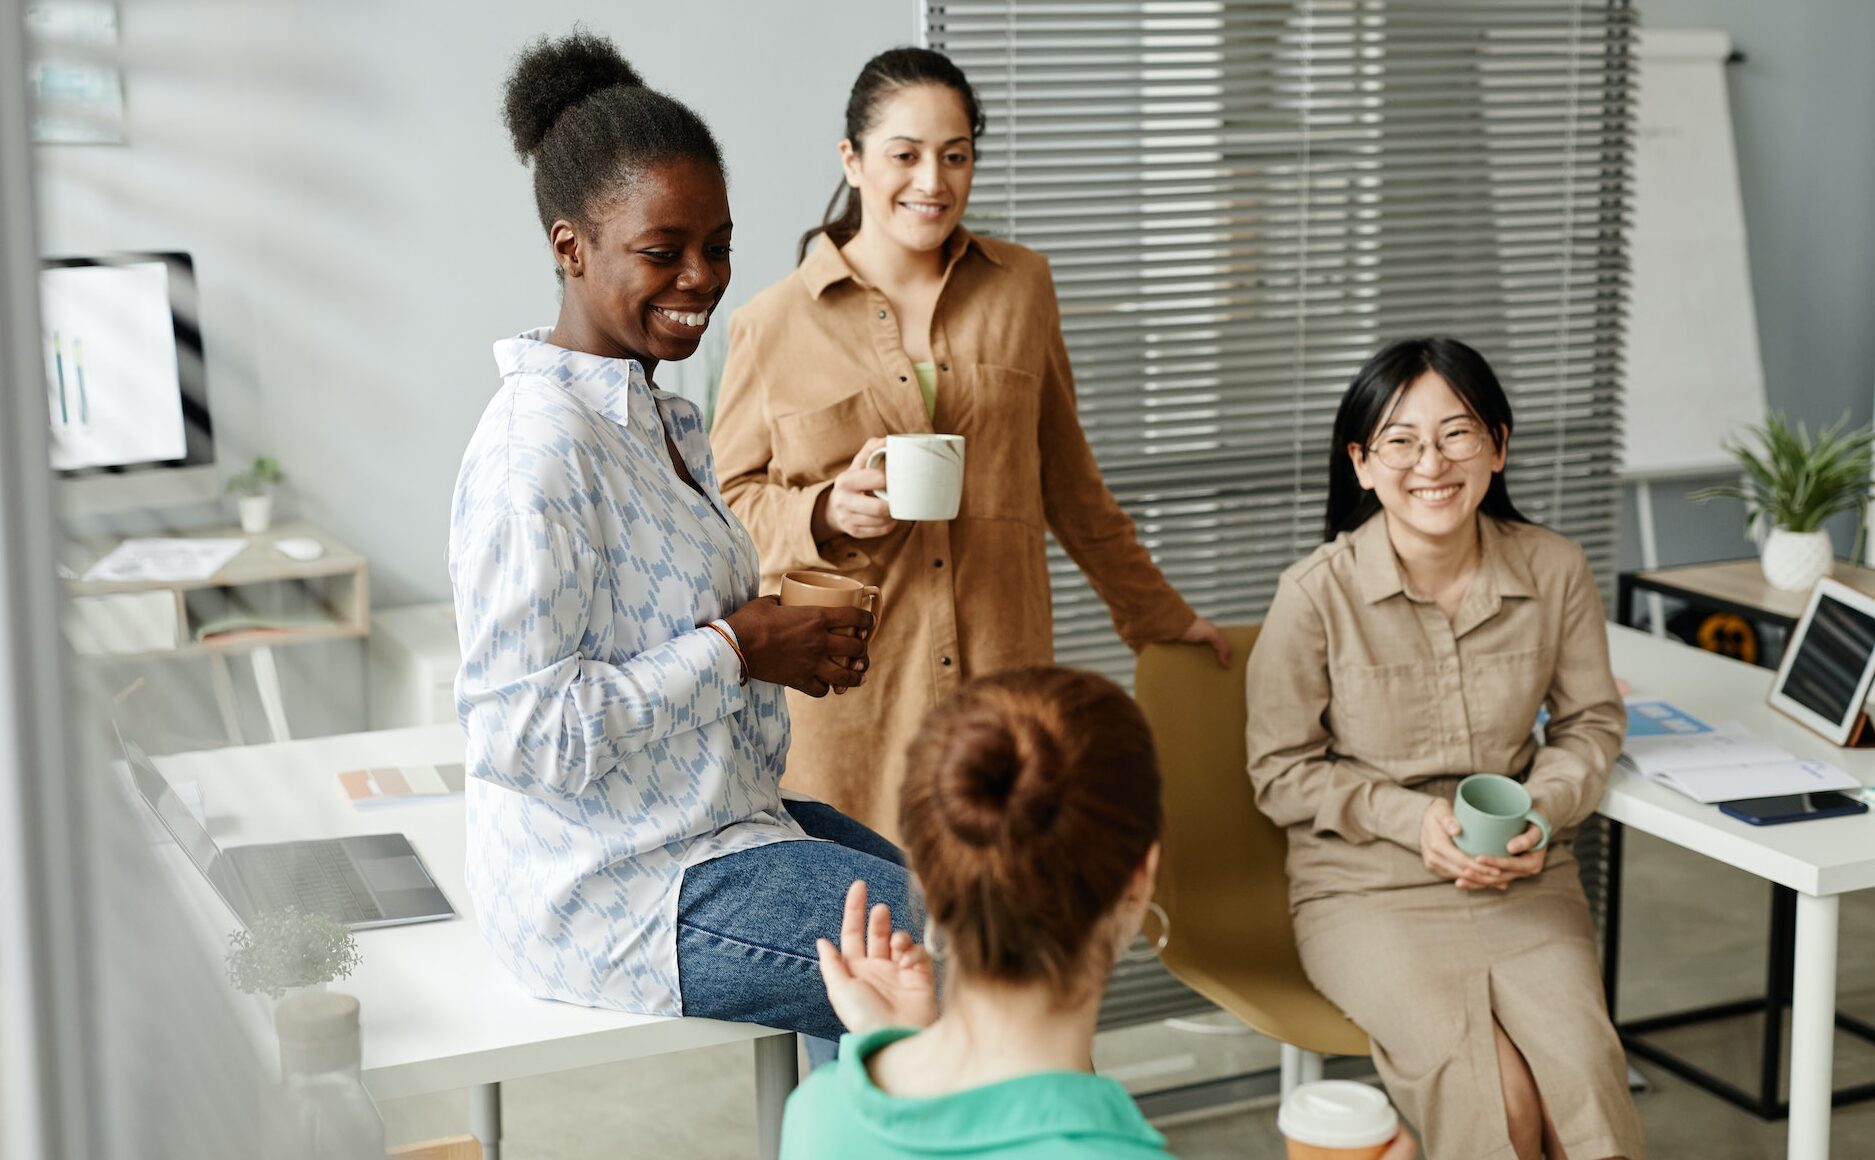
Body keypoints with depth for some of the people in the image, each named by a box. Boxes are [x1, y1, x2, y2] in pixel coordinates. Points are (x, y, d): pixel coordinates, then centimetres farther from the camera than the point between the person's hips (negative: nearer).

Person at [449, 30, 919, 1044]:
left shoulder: (659, 417, 10)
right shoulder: (541, 446, -20)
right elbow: (520, 731, -24)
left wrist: (789, 644, 2)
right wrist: (735, 648, -18)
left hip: (710, 824, 10)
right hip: (614, 894, -10)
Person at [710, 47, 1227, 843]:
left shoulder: (1020, 287, 11)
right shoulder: (772, 326, 3)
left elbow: (1066, 476, 19)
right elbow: (728, 499, 7)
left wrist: (1157, 614, 24)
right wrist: (827, 512, -12)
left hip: (1001, 662, 2)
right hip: (845, 686, -2)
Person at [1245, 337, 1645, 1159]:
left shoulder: (1554, 572, -4)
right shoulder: (1317, 594, -13)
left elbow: (1590, 722, 12)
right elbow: (1282, 773, -3)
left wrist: (1541, 811, -7)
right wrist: (1413, 819, -15)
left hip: (1522, 880, 3)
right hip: (1367, 888, -3)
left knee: (1583, 1068, -24)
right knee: (1492, 1093, -24)